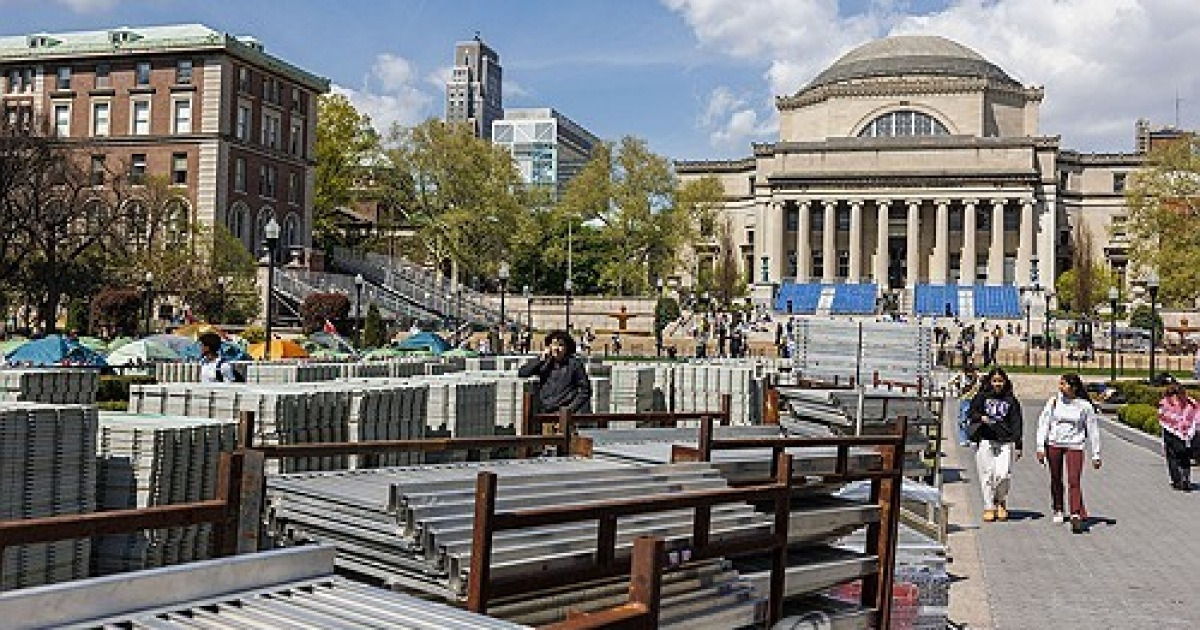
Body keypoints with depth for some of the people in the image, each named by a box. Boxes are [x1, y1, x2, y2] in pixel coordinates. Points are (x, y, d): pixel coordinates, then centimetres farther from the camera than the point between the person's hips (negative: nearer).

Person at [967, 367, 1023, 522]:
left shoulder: (1011, 400, 10)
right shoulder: (982, 397, 8)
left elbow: (1016, 424, 10)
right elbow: (971, 412, 6)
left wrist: (1018, 446, 4)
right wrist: (981, 418, -16)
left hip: (1005, 441, 0)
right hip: (985, 440, 0)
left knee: (1003, 475, -9)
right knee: (987, 475, -2)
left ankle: (1001, 502, 16)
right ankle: (989, 507, 10)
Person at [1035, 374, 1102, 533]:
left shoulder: (1084, 405, -1)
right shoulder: (1054, 401, 2)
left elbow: (1092, 430, 6)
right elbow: (1043, 423, 4)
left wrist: (1096, 455, 6)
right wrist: (1040, 447, -3)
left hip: (1074, 446, -2)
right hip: (1054, 444, 2)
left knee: (1074, 481, -14)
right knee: (1056, 479, 11)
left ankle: (1076, 515, -19)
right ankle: (1058, 510, 29)